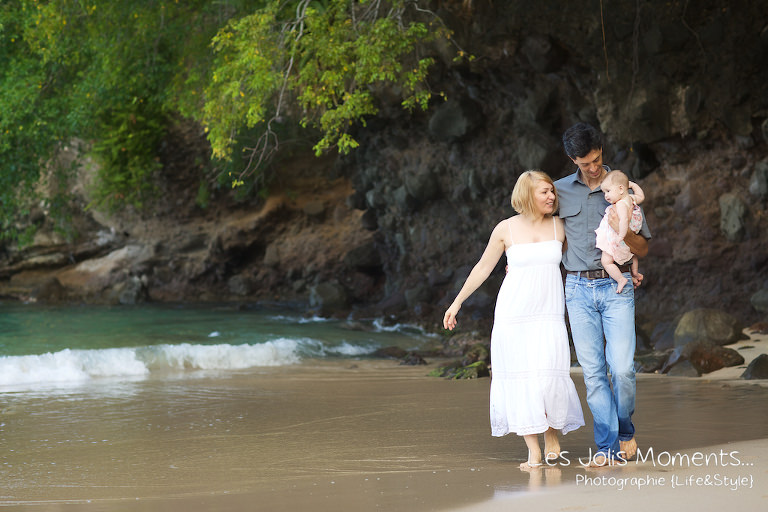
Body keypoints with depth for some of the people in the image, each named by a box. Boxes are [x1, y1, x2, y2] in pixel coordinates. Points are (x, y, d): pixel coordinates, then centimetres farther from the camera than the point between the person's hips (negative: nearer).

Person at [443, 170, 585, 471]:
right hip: (513, 313, -1)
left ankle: (552, 429, 13)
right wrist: (457, 302, 12)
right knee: (520, 378, -3)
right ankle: (533, 451, 3)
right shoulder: (506, 229, 0)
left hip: (549, 315, 1)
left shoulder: (559, 226, 5)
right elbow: (483, 267, 10)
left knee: (548, 375, -14)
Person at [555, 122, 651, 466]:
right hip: (578, 290, 2)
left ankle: (625, 431, 13)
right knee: (592, 370, -3)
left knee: (622, 367, -11)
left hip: (617, 288, -1)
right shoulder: (560, 191, 10)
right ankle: (607, 447, 0)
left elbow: (643, 248, 6)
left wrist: (622, 233, -13)